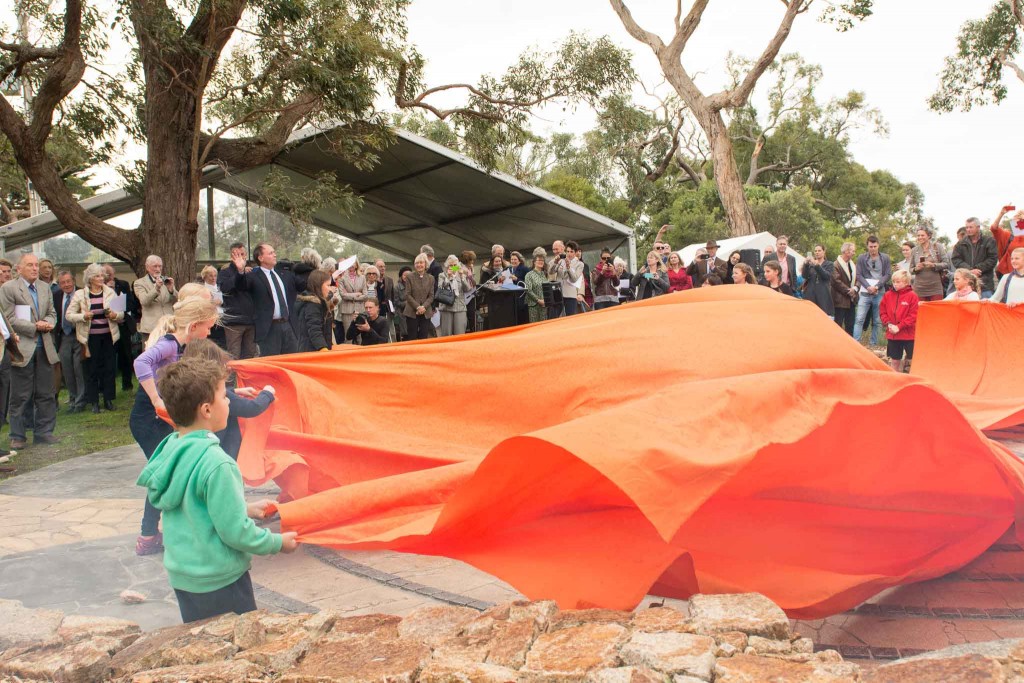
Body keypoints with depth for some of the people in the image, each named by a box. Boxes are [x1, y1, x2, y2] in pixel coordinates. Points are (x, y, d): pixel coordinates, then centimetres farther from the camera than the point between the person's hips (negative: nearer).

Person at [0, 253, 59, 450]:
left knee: (46, 394, 8)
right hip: (22, 349, -5)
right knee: (20, 396, 2)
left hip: (44, 348, 5)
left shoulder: (45, 288, 14)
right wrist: (35, 327, -14)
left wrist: (48, 322, -5)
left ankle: (43, 432, 18)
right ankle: (17, 437, 11)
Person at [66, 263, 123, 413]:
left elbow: (121, 314, 8)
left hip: (108, 335, 2)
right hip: (91, 337, -2)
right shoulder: (80, 294, 1)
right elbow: (69, 315, 0)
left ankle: (108, 399, 14)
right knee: (91, 369, 2)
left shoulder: (110, 292, 7)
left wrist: (115, 315, -13)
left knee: (109, 367, 4)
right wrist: (83, 316, -16)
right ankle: (94, 402, 10)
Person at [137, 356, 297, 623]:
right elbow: (235, 532, -22)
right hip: (218, 581, -8)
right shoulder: (215, 463, -26)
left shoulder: (170, 449, -1)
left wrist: (246, 509, 13)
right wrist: (278, 542, -7)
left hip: (182, 574, 8)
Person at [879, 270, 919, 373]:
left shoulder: (912, 296, -8)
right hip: (892, 335, 4)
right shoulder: (888, 295, 5)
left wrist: (899, 327, -16)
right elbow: (883, 312, 8)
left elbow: (913, 316, -11)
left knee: (913, 360, -1)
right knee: (894, 361, 11)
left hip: (908, 334, -4)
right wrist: (888, 323, -8)